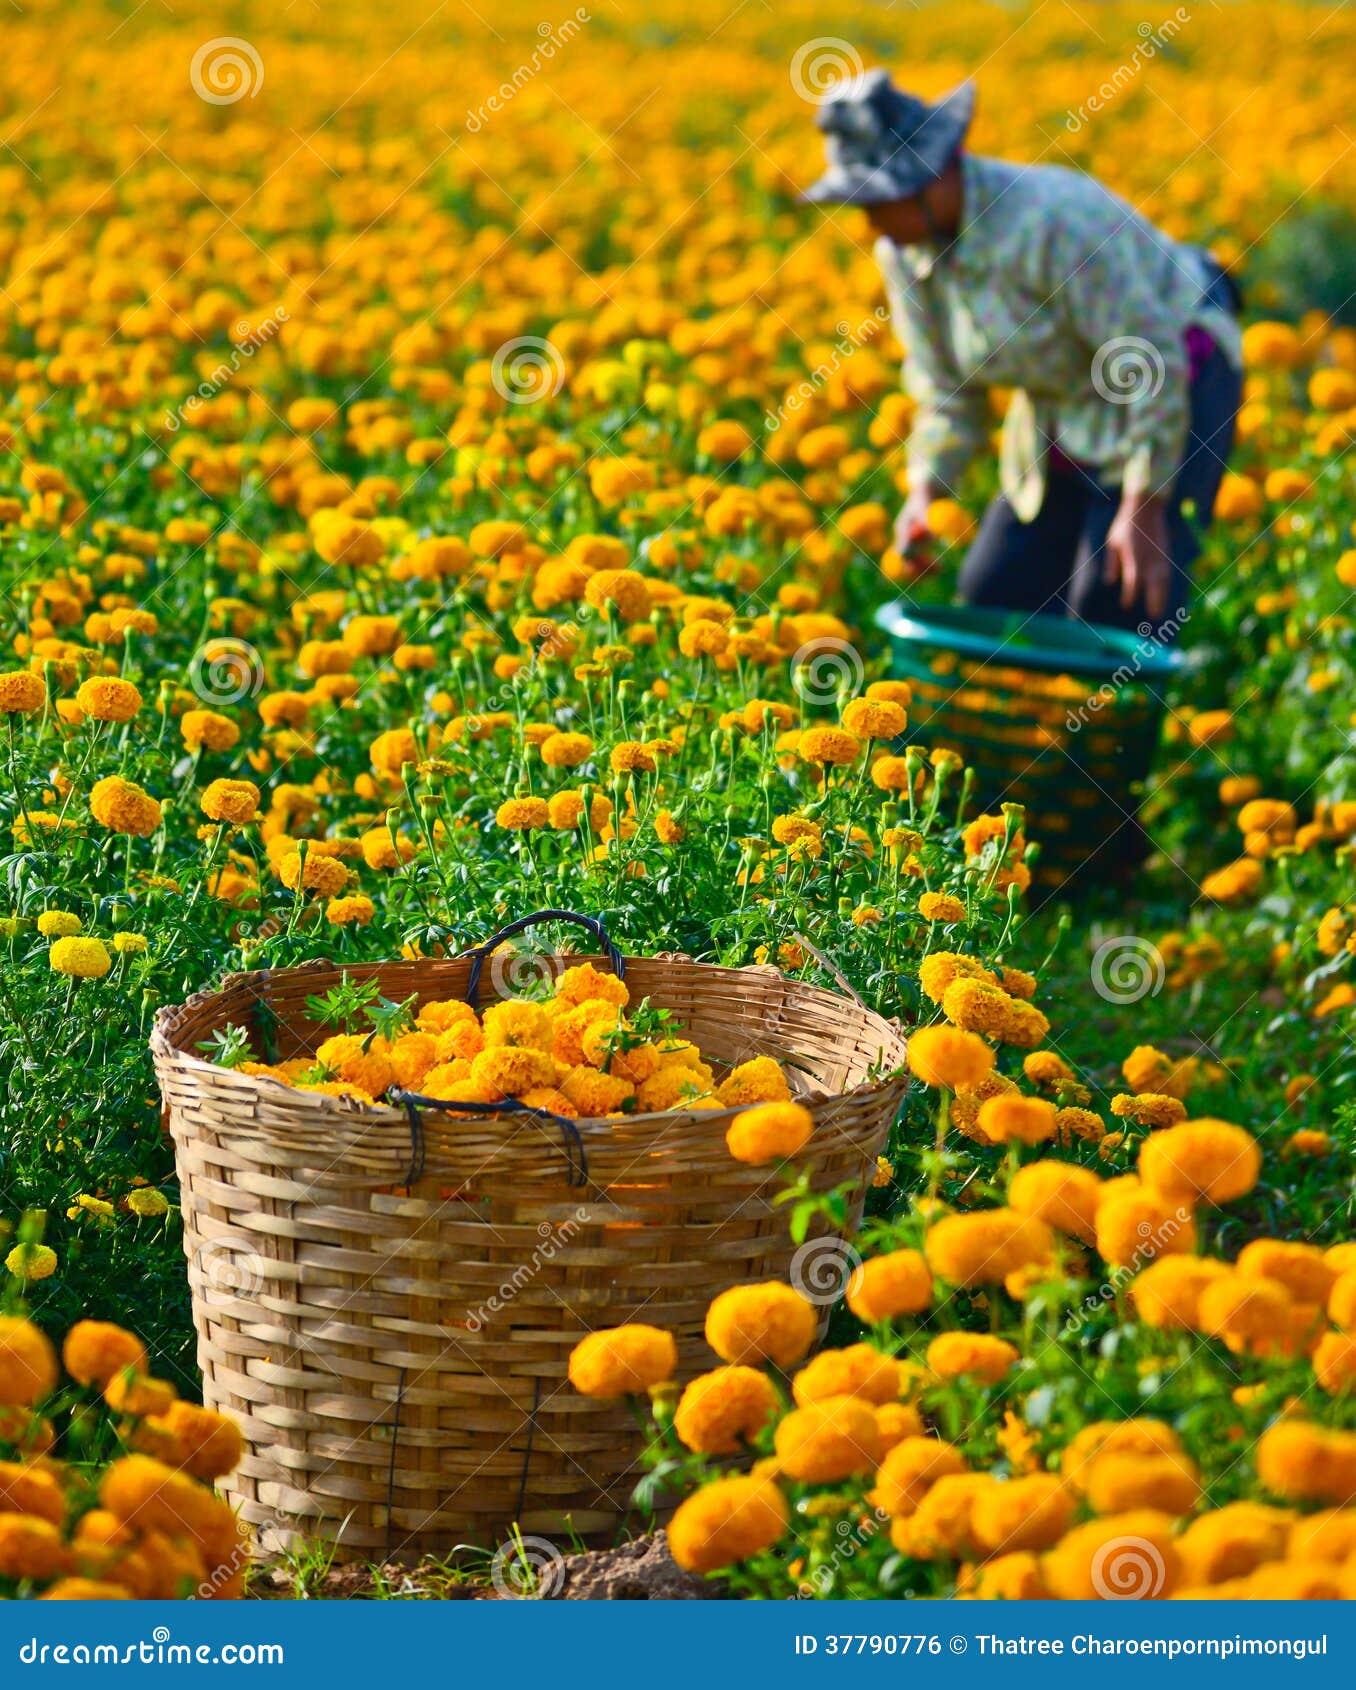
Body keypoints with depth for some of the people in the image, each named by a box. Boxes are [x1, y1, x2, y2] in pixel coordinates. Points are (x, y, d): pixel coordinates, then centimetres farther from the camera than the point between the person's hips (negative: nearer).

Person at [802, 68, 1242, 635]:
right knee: (993, 597, 3)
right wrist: (923, 492, -17)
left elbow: (1147, 358, -28)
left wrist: (1143, 505, -28)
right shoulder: (902, 250, -9)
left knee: (1114, 607, -19)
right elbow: (949, 394, 0)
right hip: (1066, 408, 8)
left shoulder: (1050, 216, -33)